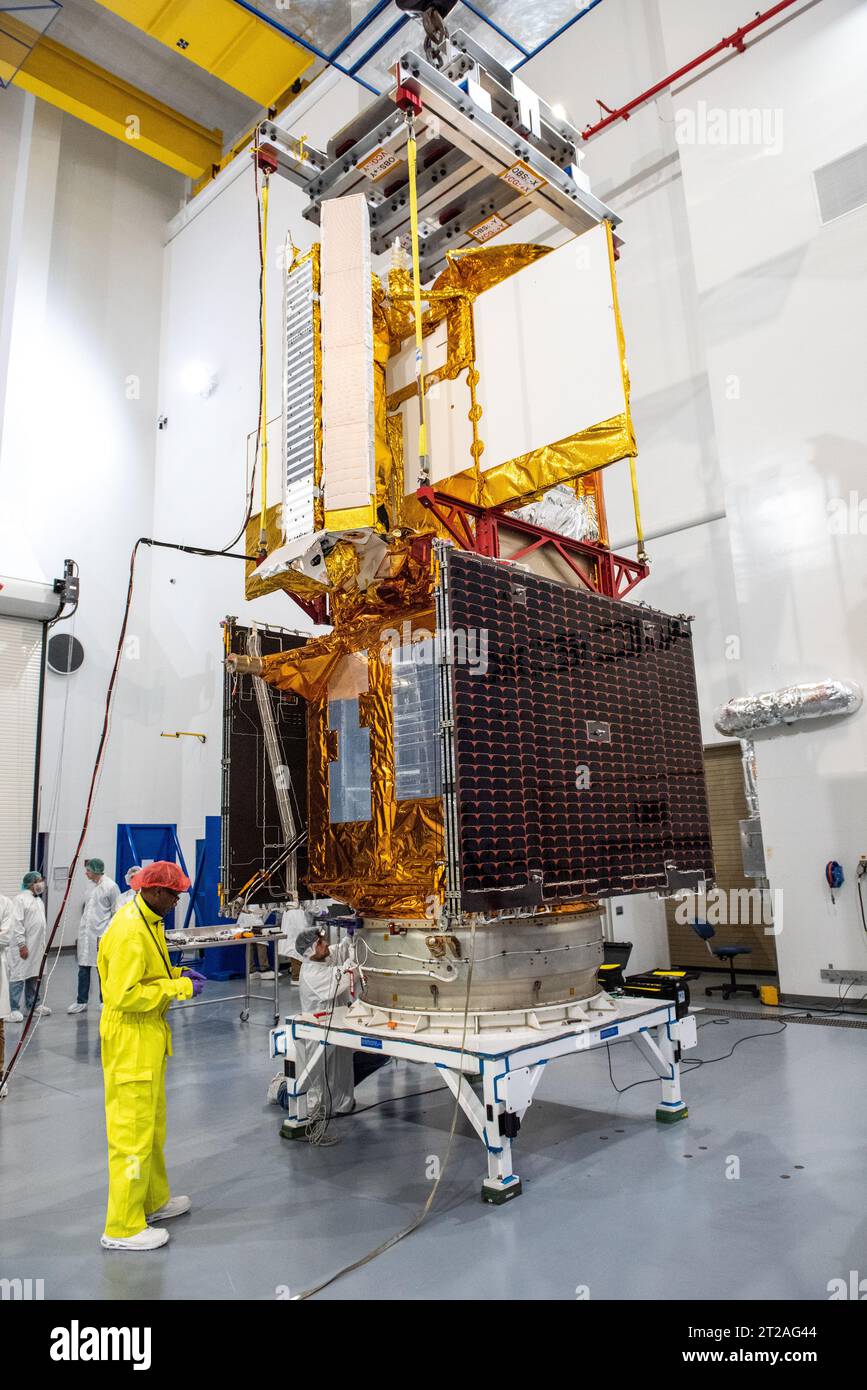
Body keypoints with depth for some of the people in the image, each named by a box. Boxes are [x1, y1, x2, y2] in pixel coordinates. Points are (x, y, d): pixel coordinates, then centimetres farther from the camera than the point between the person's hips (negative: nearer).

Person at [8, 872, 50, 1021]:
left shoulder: (39, 900, 15)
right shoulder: (20, 899, -12)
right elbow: (17, 924, -17)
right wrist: (21, 944, -20)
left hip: (37, 946, 8)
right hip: (24, 946, -8)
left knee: (34, 976, 15)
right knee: (18, 977, -5)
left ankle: (33, 1004, 24)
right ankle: (12, 1009, 0)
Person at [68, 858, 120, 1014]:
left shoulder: (111, 886, -11)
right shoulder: (91, 885, 10)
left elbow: (116, 913, -9)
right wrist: (83, 928, 14)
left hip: (101, 935, -7)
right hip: (86, 933, 7)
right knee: (83, 968, 8)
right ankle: (81, 1002, 16)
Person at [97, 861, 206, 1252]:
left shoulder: (147, 920, 6)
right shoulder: (129, 933, -25)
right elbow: (124, 995, -28)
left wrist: (177, 973, 4)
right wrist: (179, 987, -22)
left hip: (149, 1035, 10)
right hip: (131, 1040, -10)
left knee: (152, 1126, 22)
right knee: (132, 1132, 1)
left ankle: (153, 1200, 38)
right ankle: (122, 1228, 13)